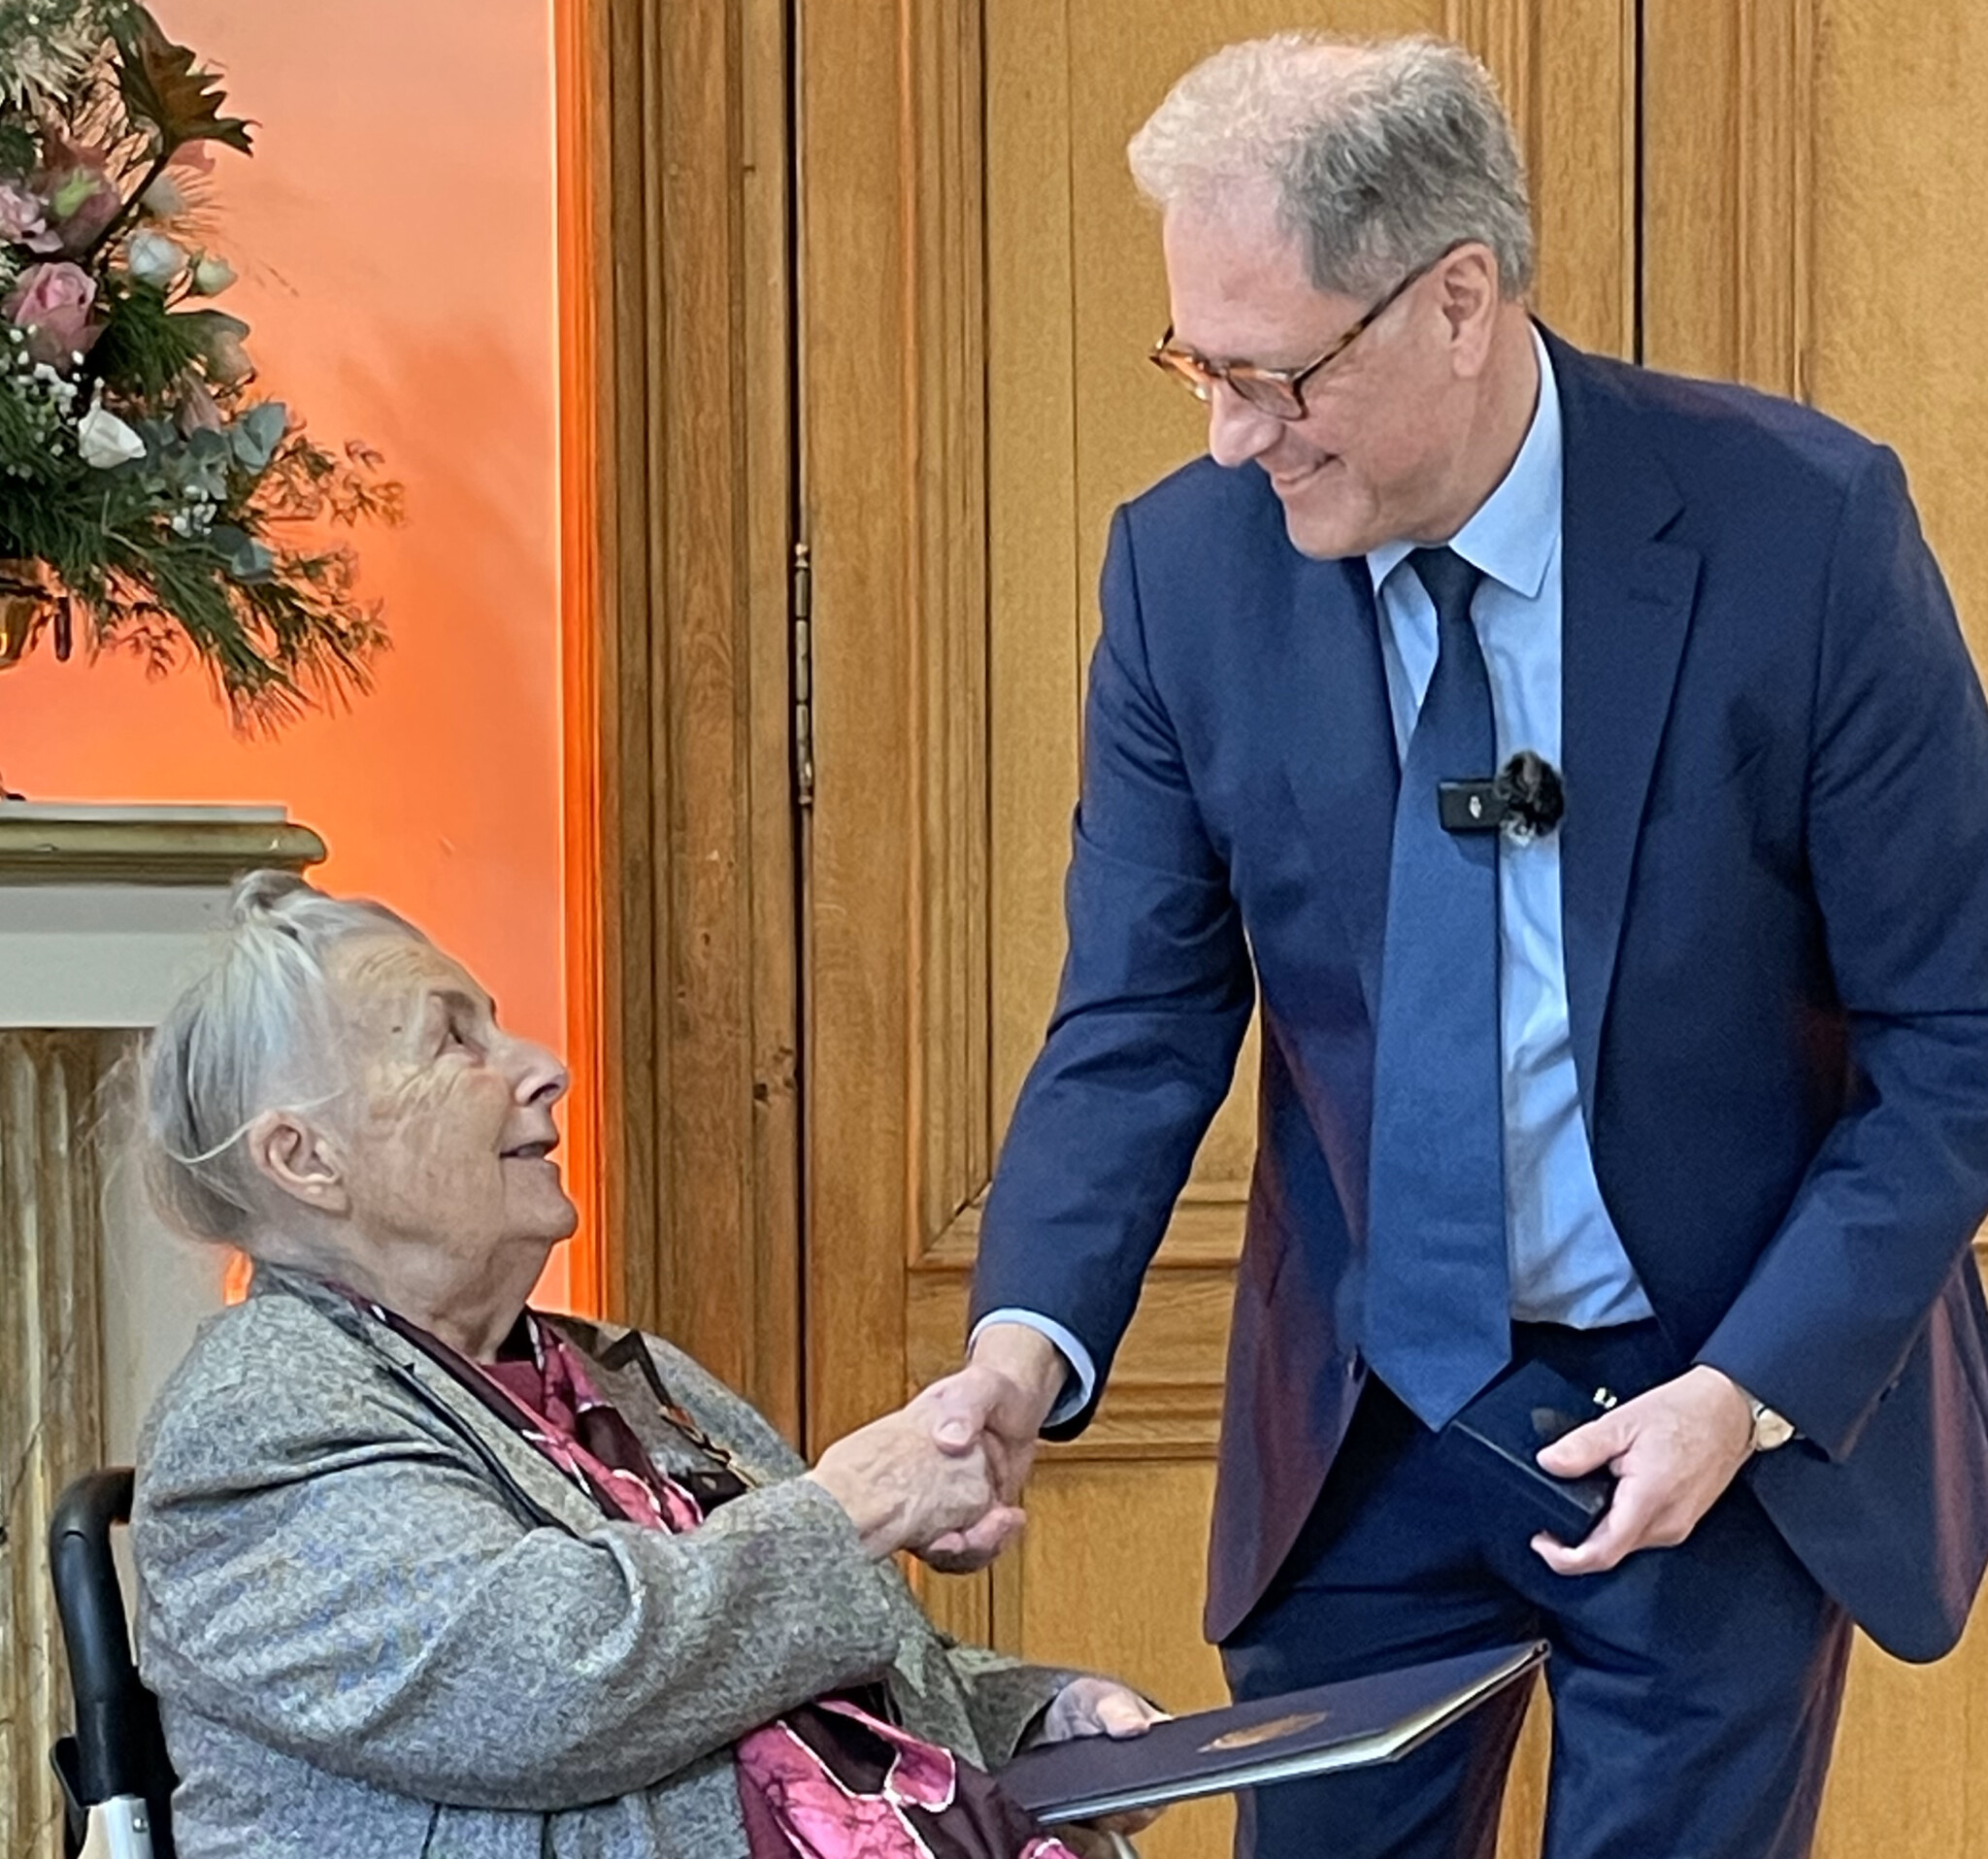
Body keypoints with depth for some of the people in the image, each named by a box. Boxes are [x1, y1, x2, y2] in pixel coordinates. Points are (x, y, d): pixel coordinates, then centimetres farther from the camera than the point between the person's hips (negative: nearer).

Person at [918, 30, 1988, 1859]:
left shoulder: (1799, 529, -17)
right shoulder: (1187, 563, -9)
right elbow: (1141, 1024, -4)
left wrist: (1752, 1389, -20)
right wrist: (1030, 1336, -21)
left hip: (1752, 1404, -2)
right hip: (1360, 1418, 3)